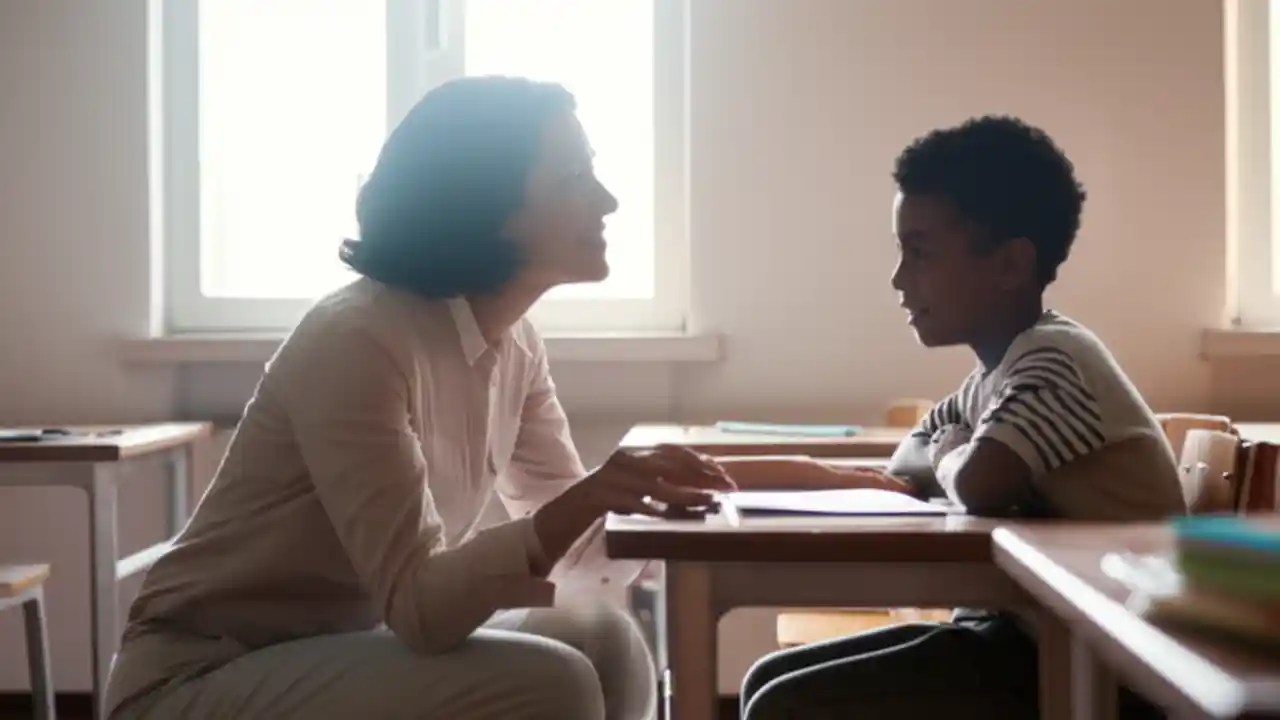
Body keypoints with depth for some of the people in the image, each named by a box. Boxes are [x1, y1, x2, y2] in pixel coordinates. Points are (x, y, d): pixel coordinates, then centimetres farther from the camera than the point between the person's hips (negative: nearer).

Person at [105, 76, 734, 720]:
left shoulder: (514, 343, 1)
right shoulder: (354, 341, -24)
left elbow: (565, 551, 3)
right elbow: (418, 604, -29)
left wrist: (647, 505, -17)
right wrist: (583, 504, -41)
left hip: (337, 649, 8)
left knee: (605, 646, -8)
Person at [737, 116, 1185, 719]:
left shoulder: (1052, 358, -16)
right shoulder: (998, 373, 12)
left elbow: (979, 485, -33)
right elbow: (913, 463, 29)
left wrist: (947, 455, -8)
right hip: (1030, 636, 10)